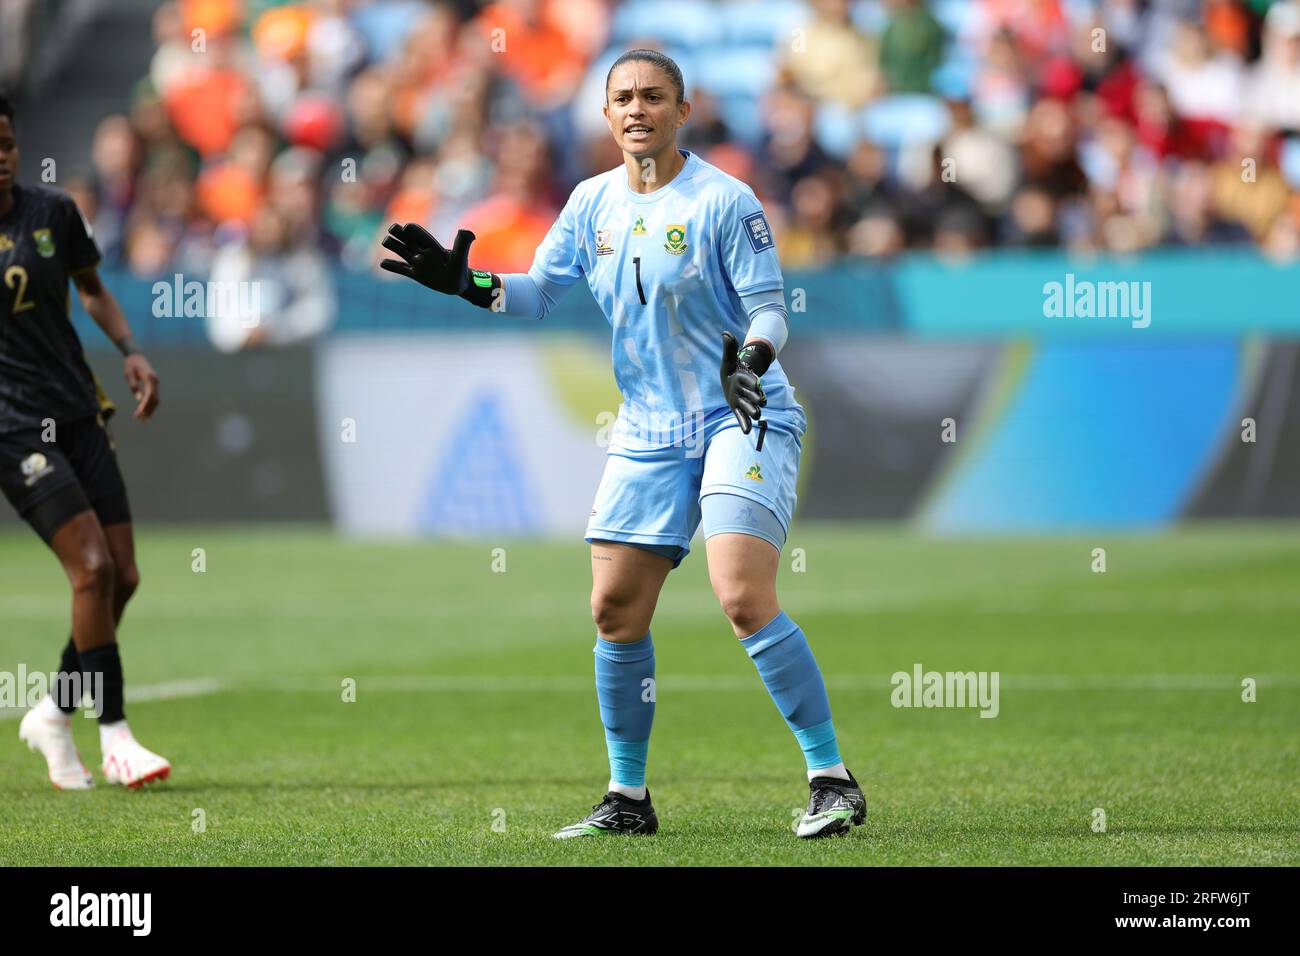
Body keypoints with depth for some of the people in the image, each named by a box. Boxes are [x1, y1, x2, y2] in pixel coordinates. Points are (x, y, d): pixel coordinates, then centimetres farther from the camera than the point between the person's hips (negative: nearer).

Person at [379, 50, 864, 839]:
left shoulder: (723, 201, -11)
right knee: (616, 610, 3)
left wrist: (749, 359, -32)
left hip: (742, 420, -6)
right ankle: (628, 797, 17)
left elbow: (769, 308, -12)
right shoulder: (593, 202, 7)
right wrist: (463, 281, -5)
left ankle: (833, 780, -12)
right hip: (648, 432, 6)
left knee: (744, 597, -20)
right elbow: (538, 292, 11)